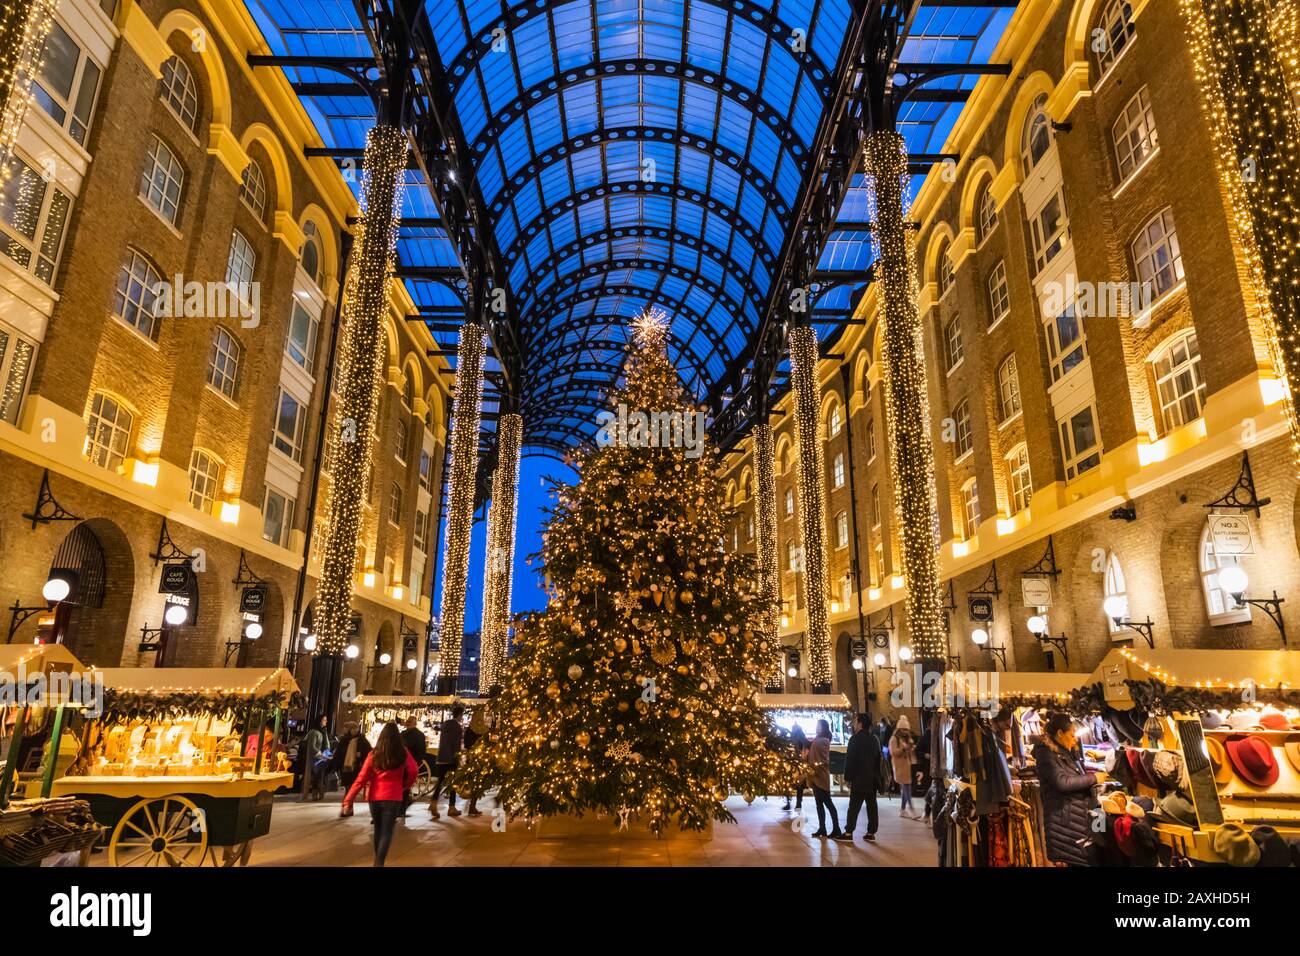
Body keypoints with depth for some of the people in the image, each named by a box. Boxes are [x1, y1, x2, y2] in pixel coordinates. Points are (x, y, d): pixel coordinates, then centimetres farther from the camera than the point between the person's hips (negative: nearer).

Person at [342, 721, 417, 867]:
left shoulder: (373, 754, -6)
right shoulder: (403, 754, -7)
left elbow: (361, 779, -7)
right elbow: (413, 772, -2)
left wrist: (348, 800, -2)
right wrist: (406, 786, 18)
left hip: (375, 797, 2)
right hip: (393, 798, -2)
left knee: (378, 830, 21)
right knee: (386, 832, 4)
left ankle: (378, 860, 36)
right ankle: (379, 862, -10)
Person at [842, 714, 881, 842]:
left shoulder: (855, 739, -11)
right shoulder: (874, 739, 9)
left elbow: (849, 760, -13)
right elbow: (878, 759, 14)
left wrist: (847, 777, -8)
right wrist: (877, 775, 18)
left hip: (859, 779, -6)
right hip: (872, 779, 6)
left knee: (854, 806, -3)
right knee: (872, 806, 8)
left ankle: (848, 832, -2)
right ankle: (871, 833, 9)